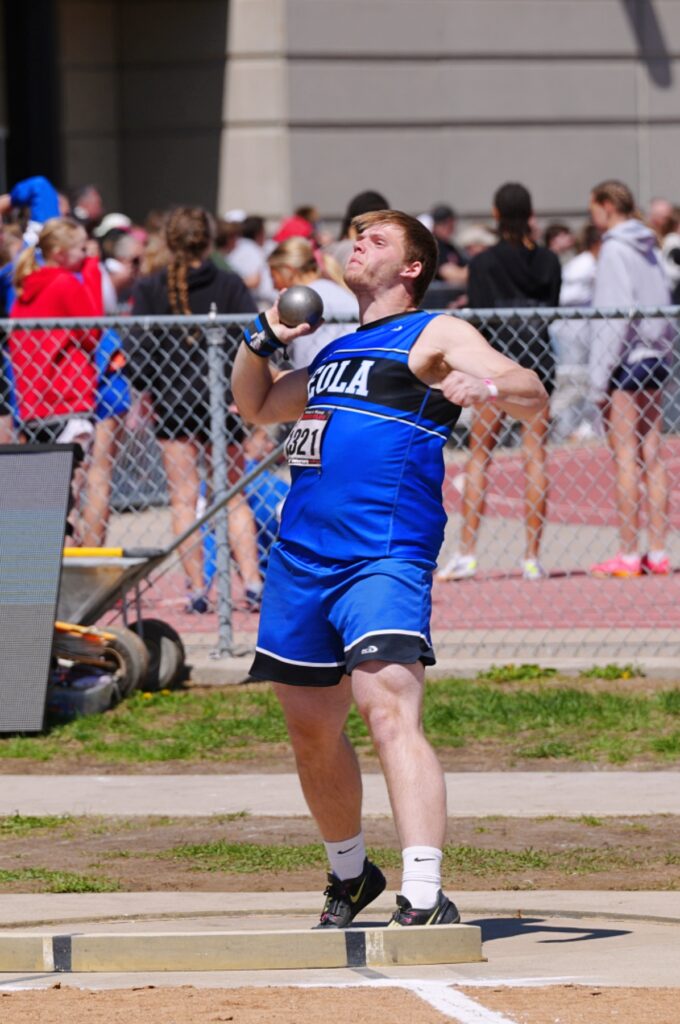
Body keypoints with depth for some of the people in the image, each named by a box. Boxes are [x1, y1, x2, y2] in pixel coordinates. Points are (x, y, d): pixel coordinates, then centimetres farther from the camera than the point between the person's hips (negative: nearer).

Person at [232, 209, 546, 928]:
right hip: (300, 557, 8)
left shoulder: (435, 336, 3)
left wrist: (488, 387, -32)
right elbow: (255, 405, 39)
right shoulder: (334, 352, 25)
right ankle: (350, 875, 36)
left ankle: (424, 901, -33)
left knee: (389, 709, -24)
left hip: (385, 558, -8)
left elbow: (532, 395, -9)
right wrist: (263, 336, 19)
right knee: (311, 728, 15)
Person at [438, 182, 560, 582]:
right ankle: (533, 557, 2)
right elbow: (553, 310, 8)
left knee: (479, 456, 3)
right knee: (535, 456, 4)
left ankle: (467, 553, -4)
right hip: (540, 359, 3)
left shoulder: (485, 263, -7)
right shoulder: (549, 261, 4)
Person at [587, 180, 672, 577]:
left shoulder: (616, 250, -10)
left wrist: (600, 378, -14)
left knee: (625, 454, -5)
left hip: (627, 361, -8)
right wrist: (664, 356, 15)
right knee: (652, 451, 7)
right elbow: (664, 306, 14)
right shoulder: (650, 249, 14)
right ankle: (658, 552, 6)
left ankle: (629, 555, -6)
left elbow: (617, 316, -15)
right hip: (655, 357, 8)